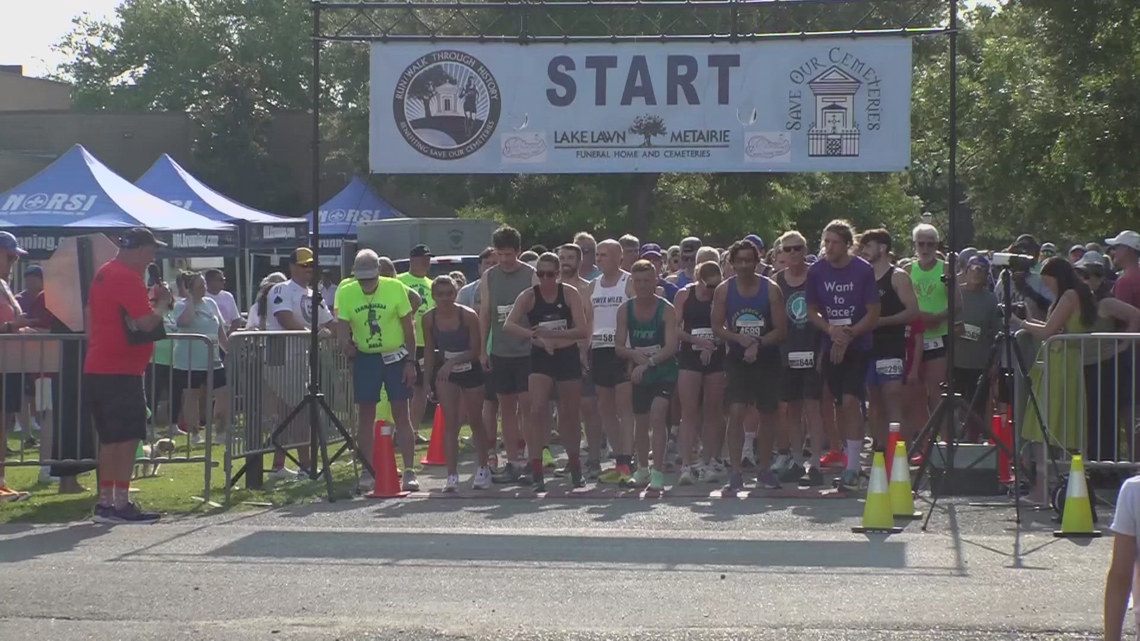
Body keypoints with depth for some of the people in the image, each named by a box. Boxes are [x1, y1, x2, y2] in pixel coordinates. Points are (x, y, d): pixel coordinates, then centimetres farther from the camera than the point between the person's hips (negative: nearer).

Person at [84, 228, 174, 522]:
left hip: (96, 370, 10)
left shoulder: (104, 274, 16)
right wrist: (162, 303, -5)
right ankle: (121, 503, -7)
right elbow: (146, 322, -21)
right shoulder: (128, 278, -15)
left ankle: (105, 502, 15)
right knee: (128, 437, -6)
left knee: (111, 439, 13)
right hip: (120, 373, -10)